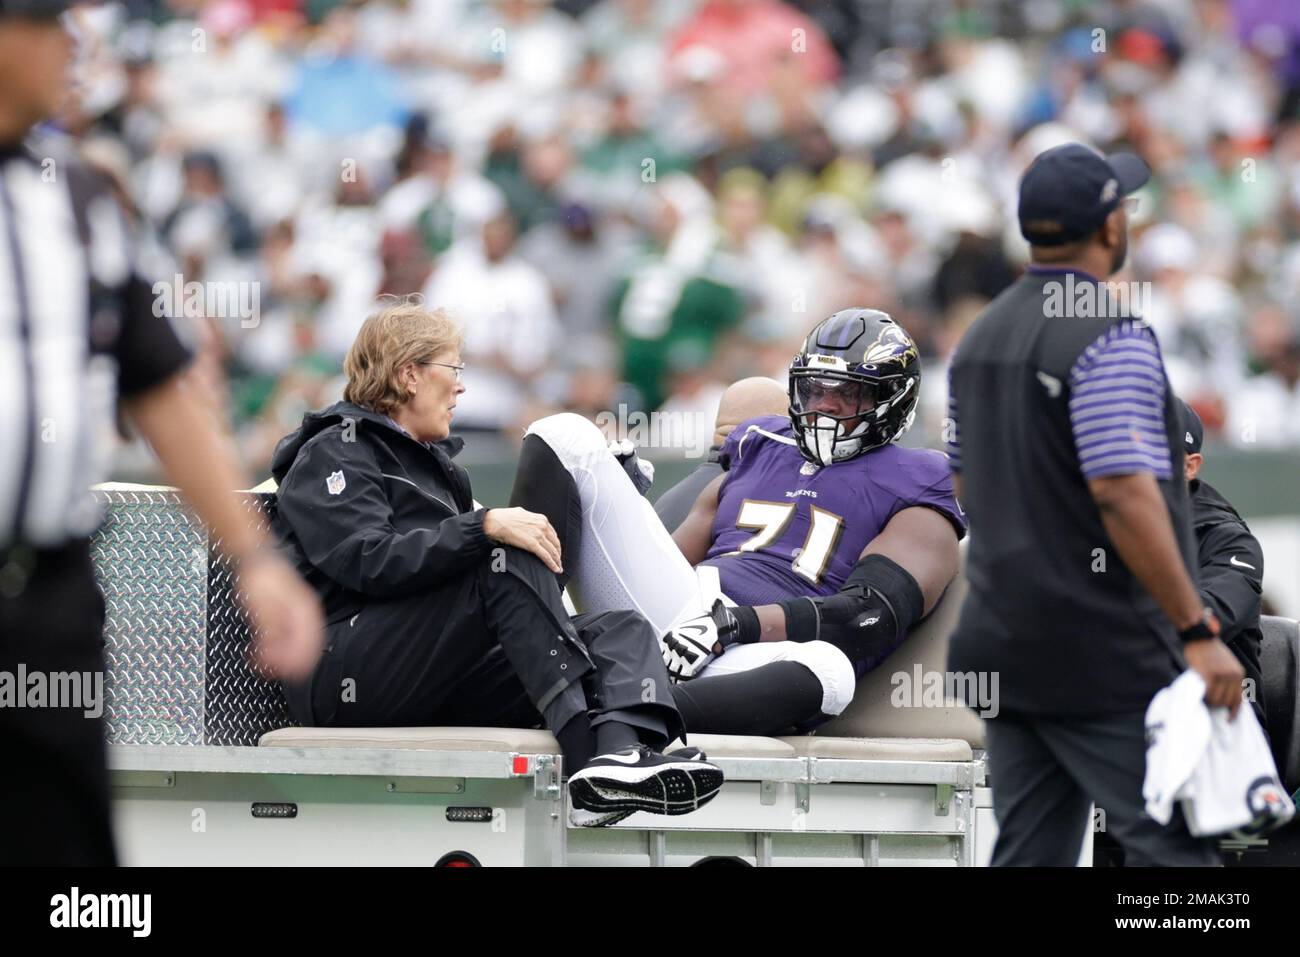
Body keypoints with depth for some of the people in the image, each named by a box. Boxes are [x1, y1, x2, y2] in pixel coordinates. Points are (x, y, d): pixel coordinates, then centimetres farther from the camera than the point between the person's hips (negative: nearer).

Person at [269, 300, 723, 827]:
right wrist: (484, 527, -26)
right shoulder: (332, 454, 2)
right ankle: (590, 757, -43)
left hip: (435, 689, 9)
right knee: (508, 558, -29)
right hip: (343, 677, -8)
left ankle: (619, 750, -46)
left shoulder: (429, 458, 32)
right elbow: (370, 560, -16)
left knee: (620, 627, -10)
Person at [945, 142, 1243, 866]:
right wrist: (1198, 632, -22)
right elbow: (1123, 493, -22)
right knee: (1172, 847, -7)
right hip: (1105, 656, -8)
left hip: (1005, 643, 8)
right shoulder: (1110, 336, -14)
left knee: (1030, 850, 9)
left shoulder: (981, 336, 12)